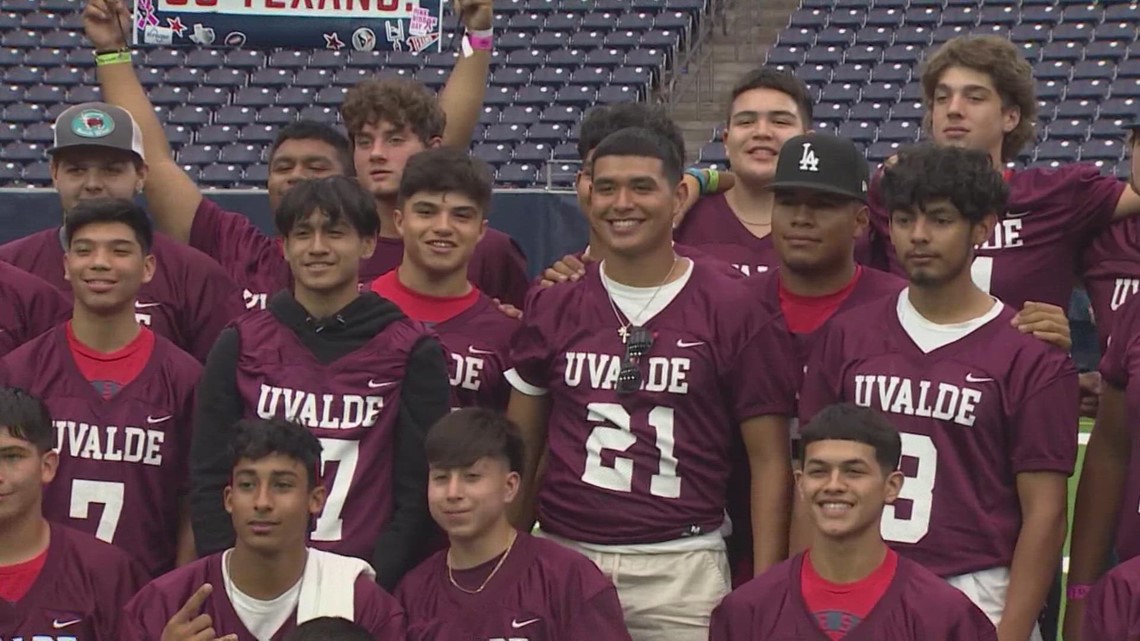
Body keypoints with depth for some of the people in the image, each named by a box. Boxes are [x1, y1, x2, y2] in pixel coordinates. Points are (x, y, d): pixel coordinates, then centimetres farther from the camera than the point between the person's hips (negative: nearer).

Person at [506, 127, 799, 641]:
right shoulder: (553, 306, 8)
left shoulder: (731, 309, -1)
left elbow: (769, 460, 0)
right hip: (563, 560, 2)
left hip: (682, 571, -2)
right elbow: (521, 449, 12)